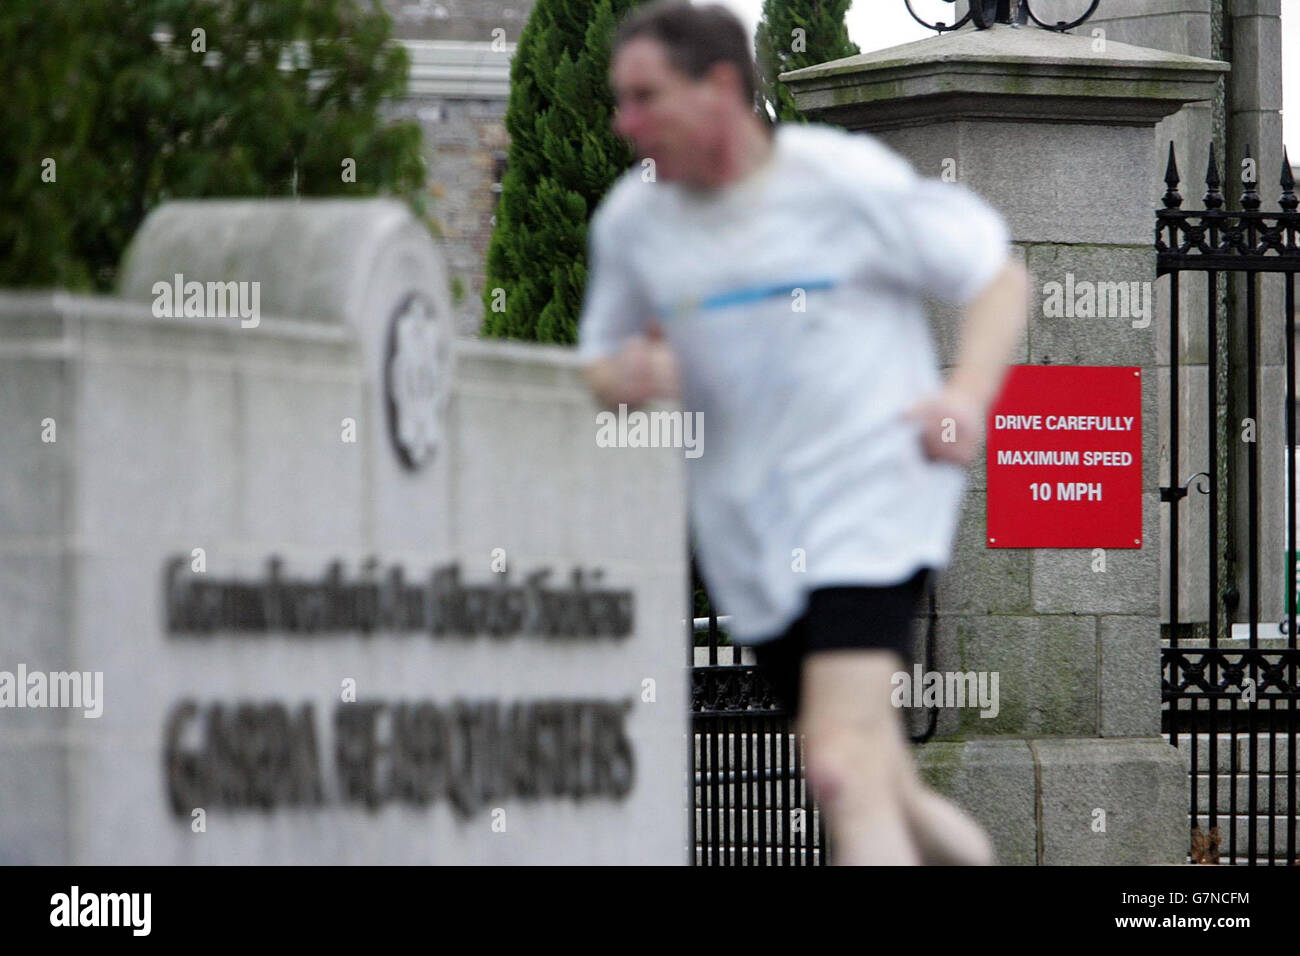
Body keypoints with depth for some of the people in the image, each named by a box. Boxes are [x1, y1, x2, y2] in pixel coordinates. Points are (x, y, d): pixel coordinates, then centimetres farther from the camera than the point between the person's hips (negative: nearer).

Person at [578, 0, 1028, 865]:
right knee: (878, 789, 12)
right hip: (748, 534, 6)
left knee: (845, 768, -22)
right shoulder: (630, 218, 5)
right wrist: (622, 379, -9)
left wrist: (968, 395, -19)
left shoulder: (846, 178, -8)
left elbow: (999, 275, 0)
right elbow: (601, 364, 16)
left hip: (876, 501, -6)